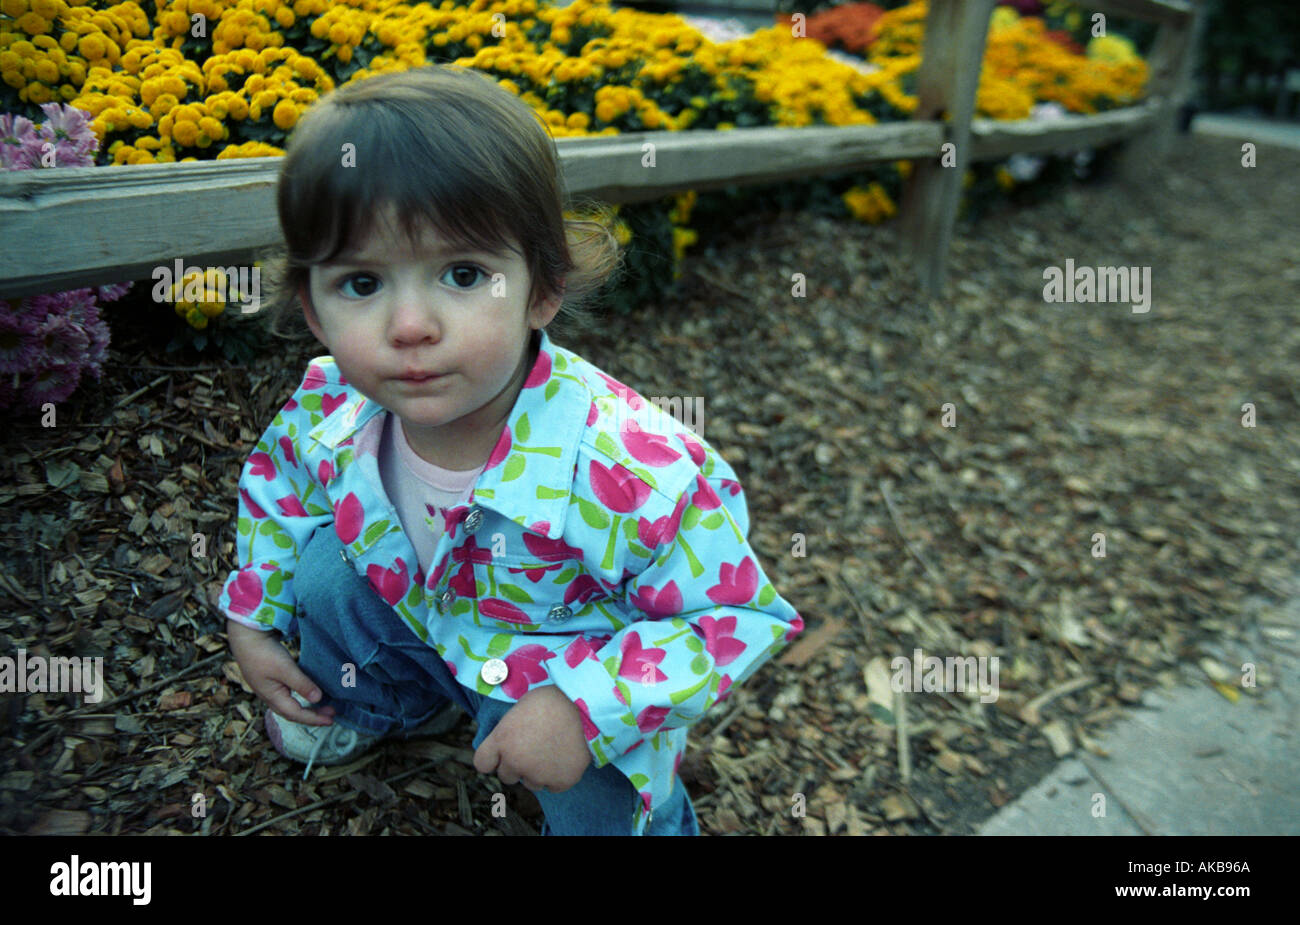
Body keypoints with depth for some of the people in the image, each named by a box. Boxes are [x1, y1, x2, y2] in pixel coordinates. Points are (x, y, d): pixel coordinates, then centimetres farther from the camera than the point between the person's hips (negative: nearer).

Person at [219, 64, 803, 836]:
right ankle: (383, 703, 25)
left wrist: (585, 711, -38)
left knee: (594, 802, -26)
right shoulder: (333, 406, -22)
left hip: (576, 673, -5)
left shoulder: (631, 472, -41)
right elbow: (275, 476, 4)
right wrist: (253, 617, 4)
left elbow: (739, 618, -29)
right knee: (324, 563, -10)